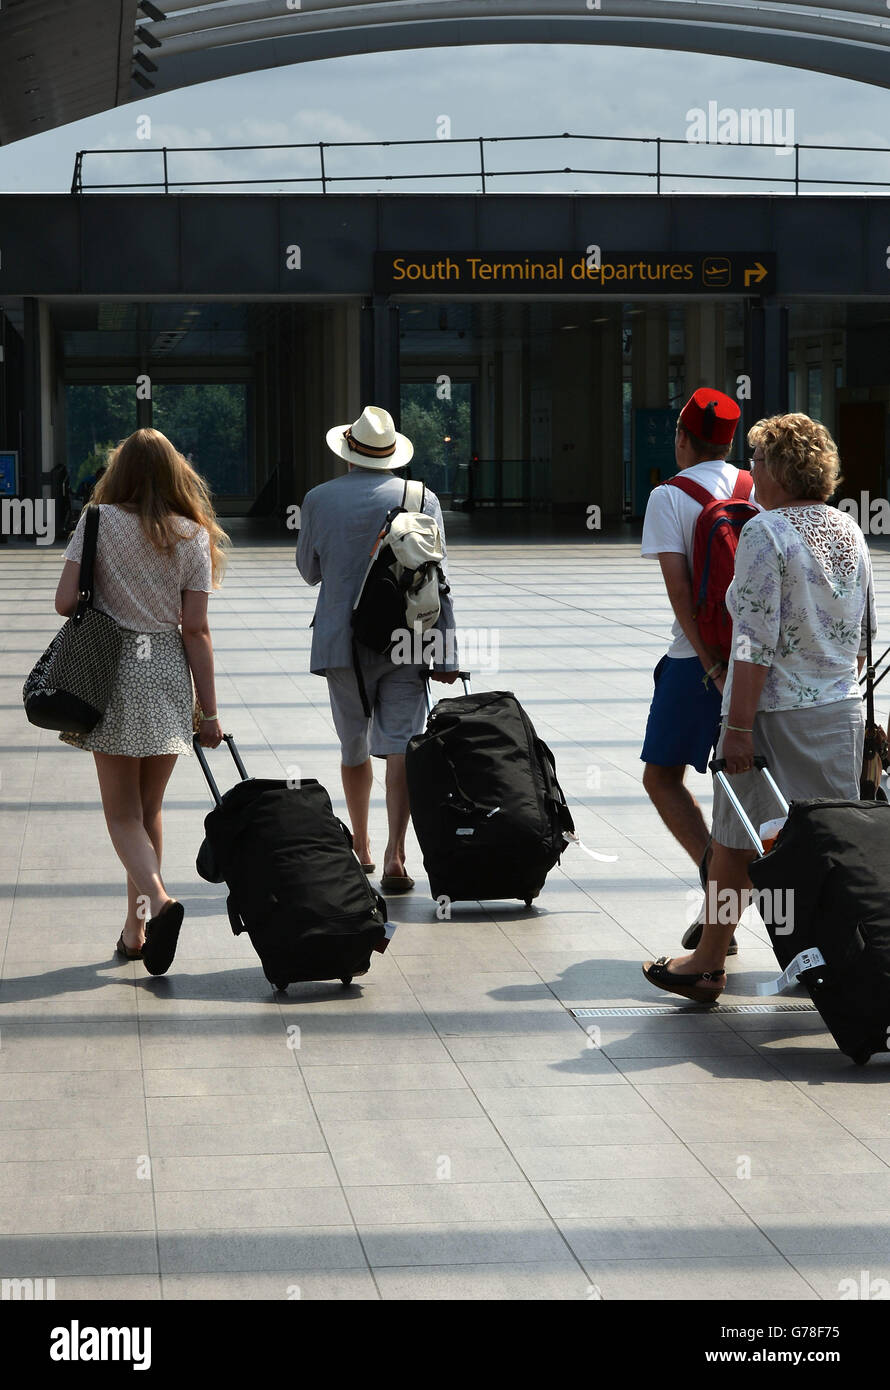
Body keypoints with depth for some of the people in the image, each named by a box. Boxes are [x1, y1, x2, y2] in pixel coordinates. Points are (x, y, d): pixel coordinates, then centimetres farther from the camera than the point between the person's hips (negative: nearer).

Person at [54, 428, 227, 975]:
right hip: (169, 675, 2)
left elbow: (65, 602, -8)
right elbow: (195, 629, -2)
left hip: (113, 673, -2)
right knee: (149, 808, 14)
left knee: (122, 811, 3)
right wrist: (209, 709, 2)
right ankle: (136, 931, 18)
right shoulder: (193, 536, 0)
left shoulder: (99, 521, -4)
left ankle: (155, 897, -23)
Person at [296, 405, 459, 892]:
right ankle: (395, 853, -17)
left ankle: (360, 847, 30)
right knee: (400, 747, -4)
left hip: (343, 644, 1)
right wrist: (445, 655, -4)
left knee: (354, 749, 16)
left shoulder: (319, 500, -1)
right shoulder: (421, 500, -2)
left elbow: (309, 570, 12)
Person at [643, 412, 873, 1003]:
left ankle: (709, 962, 14)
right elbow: (862, 633, 14)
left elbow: (756, 642, -19)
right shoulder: (849, 530, 7)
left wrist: (738, 726, -18)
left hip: (778, 711, -6)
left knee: (736, 839, 5)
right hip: (842, 709, 7)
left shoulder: (766, 533, -15)